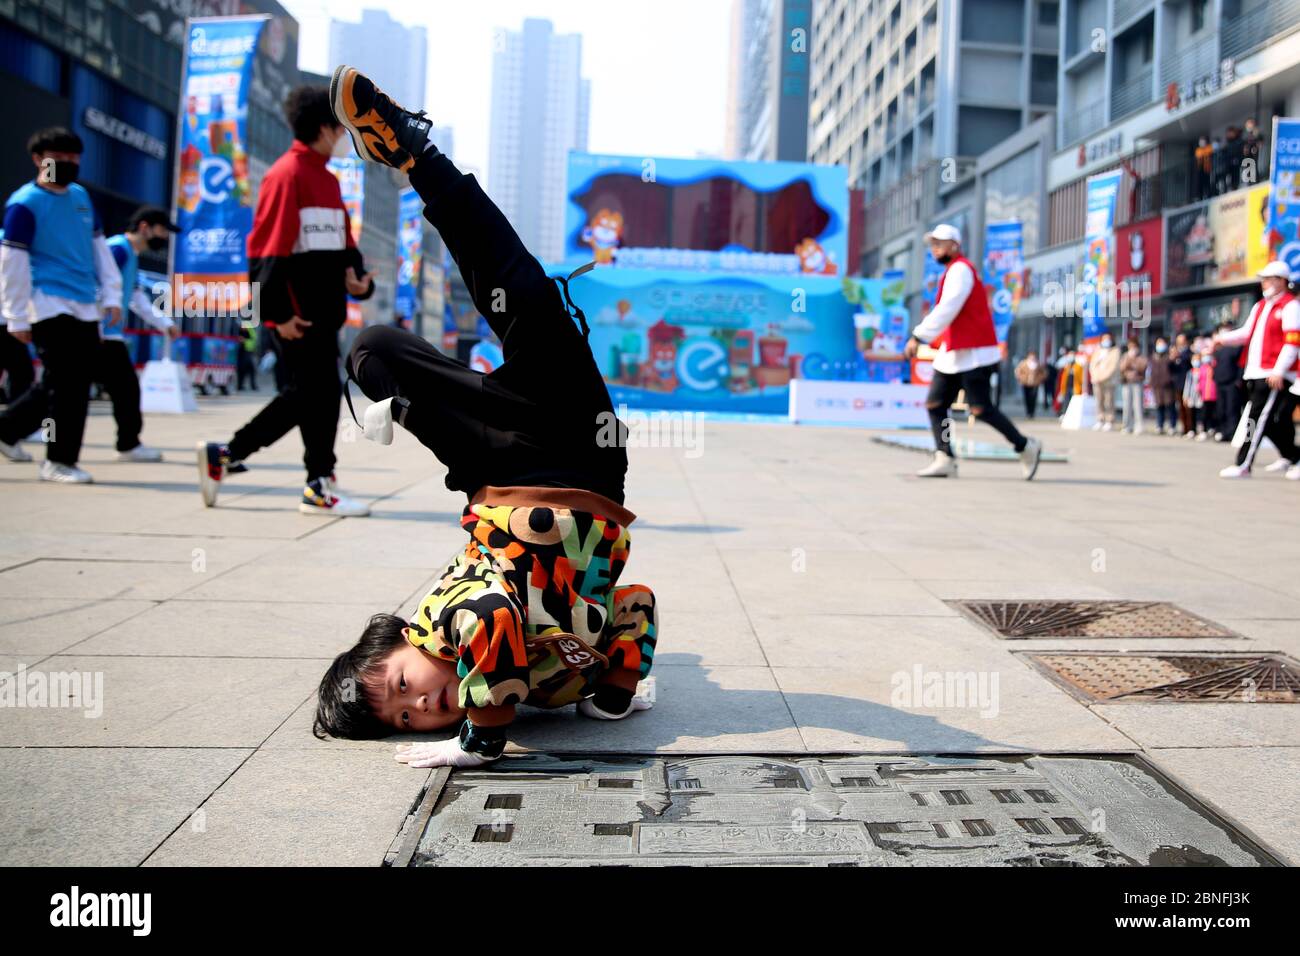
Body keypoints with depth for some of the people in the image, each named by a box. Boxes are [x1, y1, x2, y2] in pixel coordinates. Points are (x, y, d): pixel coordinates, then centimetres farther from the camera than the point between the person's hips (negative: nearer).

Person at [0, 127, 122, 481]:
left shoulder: (81, 196, 14)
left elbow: (99, 247, 20)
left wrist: (111, 294, 13)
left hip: (85, 308, 7)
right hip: (50, 307, -7)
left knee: (77, 384, 9)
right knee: (65, 385, -7)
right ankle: (59, 461, 6)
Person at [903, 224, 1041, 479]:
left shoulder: (960, 269, -12)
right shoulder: (953, 271, 19)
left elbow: (946, 310, -22)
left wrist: (918, 337, -25)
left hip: (971, 353, -10)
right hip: (952, 353, 10)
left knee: (980, 409, -8)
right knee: (935, 404, 1)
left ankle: (1026, 447, 5)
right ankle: (945, 460, -2)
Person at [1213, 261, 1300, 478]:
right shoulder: (1260, 306, 20)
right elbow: (1247, 332, 23)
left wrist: (1279, 371, -21)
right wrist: (1224, 338, 3)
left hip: (1274, 376, -8)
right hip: (1256, 374, 8)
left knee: (1259, 419, -11)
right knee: (1270, 421, 14)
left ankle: (1243, 466, -12)